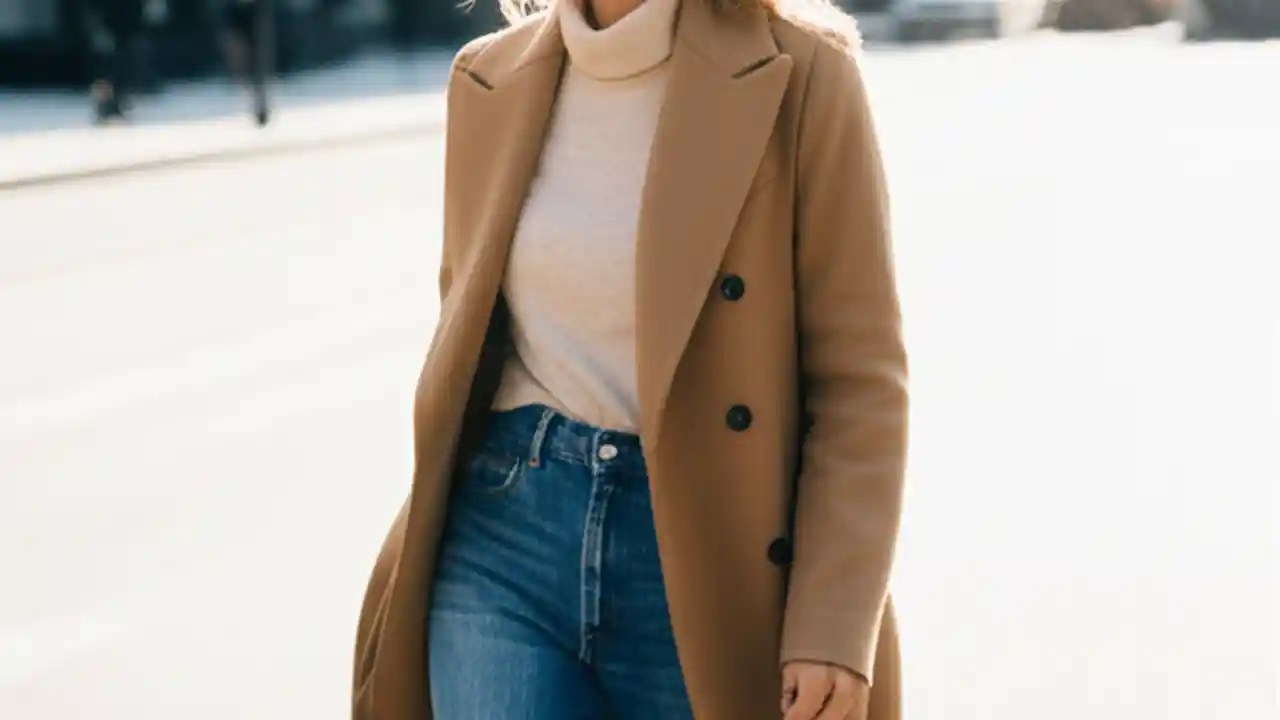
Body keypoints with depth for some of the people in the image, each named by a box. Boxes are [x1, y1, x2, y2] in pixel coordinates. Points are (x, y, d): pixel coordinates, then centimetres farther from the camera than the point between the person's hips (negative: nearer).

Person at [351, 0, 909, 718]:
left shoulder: (799, 74, -8)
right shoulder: (491, 78, 6)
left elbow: (860, 374, -8)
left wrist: (834, 629, -15)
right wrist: (418, 562, 21)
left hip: (703, 563, -3)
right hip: (504, 534, 3)